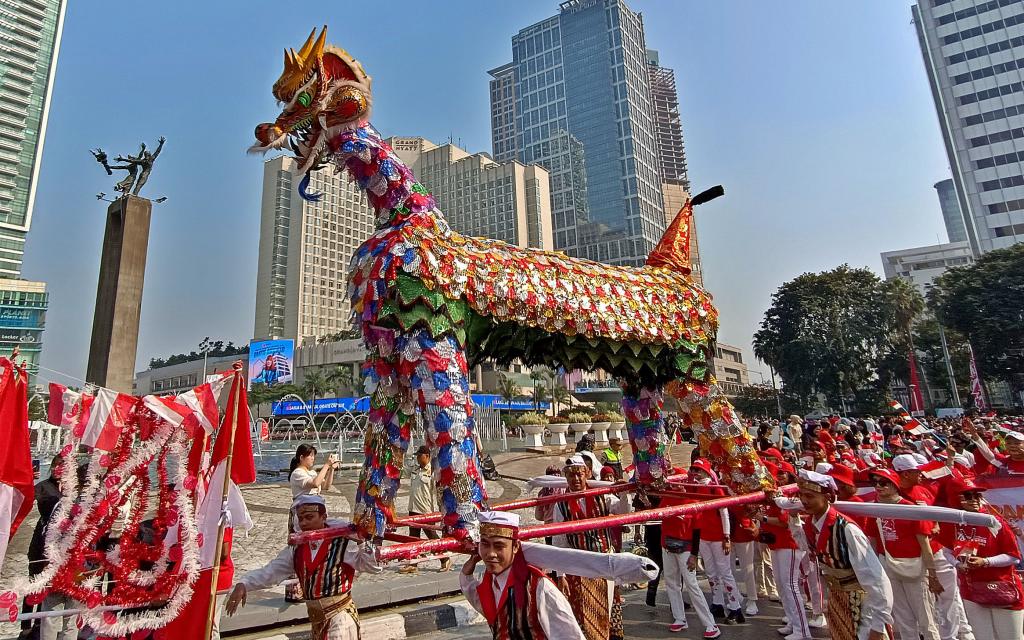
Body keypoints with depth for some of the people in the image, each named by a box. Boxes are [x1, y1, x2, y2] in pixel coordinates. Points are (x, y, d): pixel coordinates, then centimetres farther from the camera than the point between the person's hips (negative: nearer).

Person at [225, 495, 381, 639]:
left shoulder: (342, 543, -14)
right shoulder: (297, 548, 4)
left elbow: (373, 566, -17)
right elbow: (270, 572, 6)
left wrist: (361, 541, -31)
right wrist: (243, 584, -9)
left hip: (340, 616, -6)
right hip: (315, 618, 6)